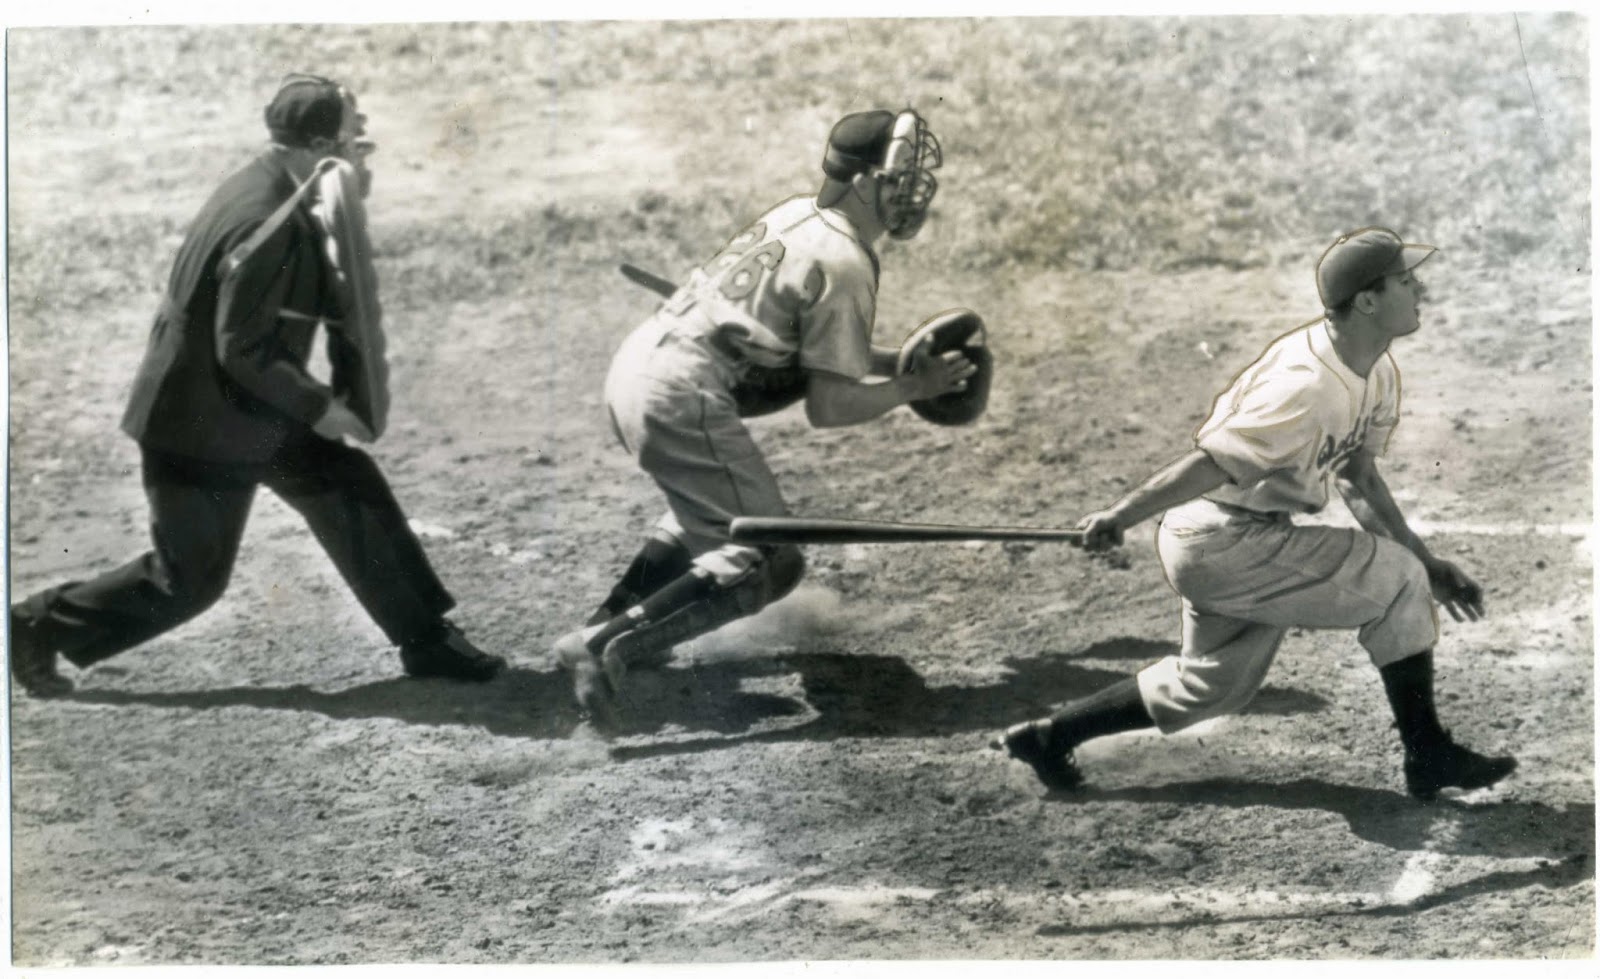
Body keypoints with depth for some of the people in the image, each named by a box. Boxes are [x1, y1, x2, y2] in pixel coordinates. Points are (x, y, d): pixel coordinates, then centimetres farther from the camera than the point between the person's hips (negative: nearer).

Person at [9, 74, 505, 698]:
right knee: (187, 579, 2)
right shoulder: (265, 225, -29)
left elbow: (336, 297, 6)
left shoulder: (279, 186, 0)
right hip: (205, 421, -9)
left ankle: (425, 639, 17)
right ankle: (37, 627, 16)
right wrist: (319, 408, -18)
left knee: (355, 496, 9)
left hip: (254, 407, 9)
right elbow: (242, 350, -26)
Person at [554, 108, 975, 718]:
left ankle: (611, 624, 26)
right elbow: (828, 406, -11)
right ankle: (605, 646, -16)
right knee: (769, 563, -6)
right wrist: (913, 387, 2)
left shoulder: (798, 214, 15)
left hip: (634, 364, 10)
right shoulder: (844, 263, -11)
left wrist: (900, 360, 20)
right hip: (681, 400, -10)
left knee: (708, 513, 32)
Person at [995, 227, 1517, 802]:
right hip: (1221, 542, -10)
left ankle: (1049, 736, 29)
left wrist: (1428, 566, 9)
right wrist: (1119, 518, -22)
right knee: (1395, 580, -10)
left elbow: (1358, 480, 13)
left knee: (1211, 687, 21)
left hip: (1249, 542, 10)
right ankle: (1428, 757, 1)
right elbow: (1214, 463, -25)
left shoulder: (1378, 375, 4)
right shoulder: (1308, 387, -27)